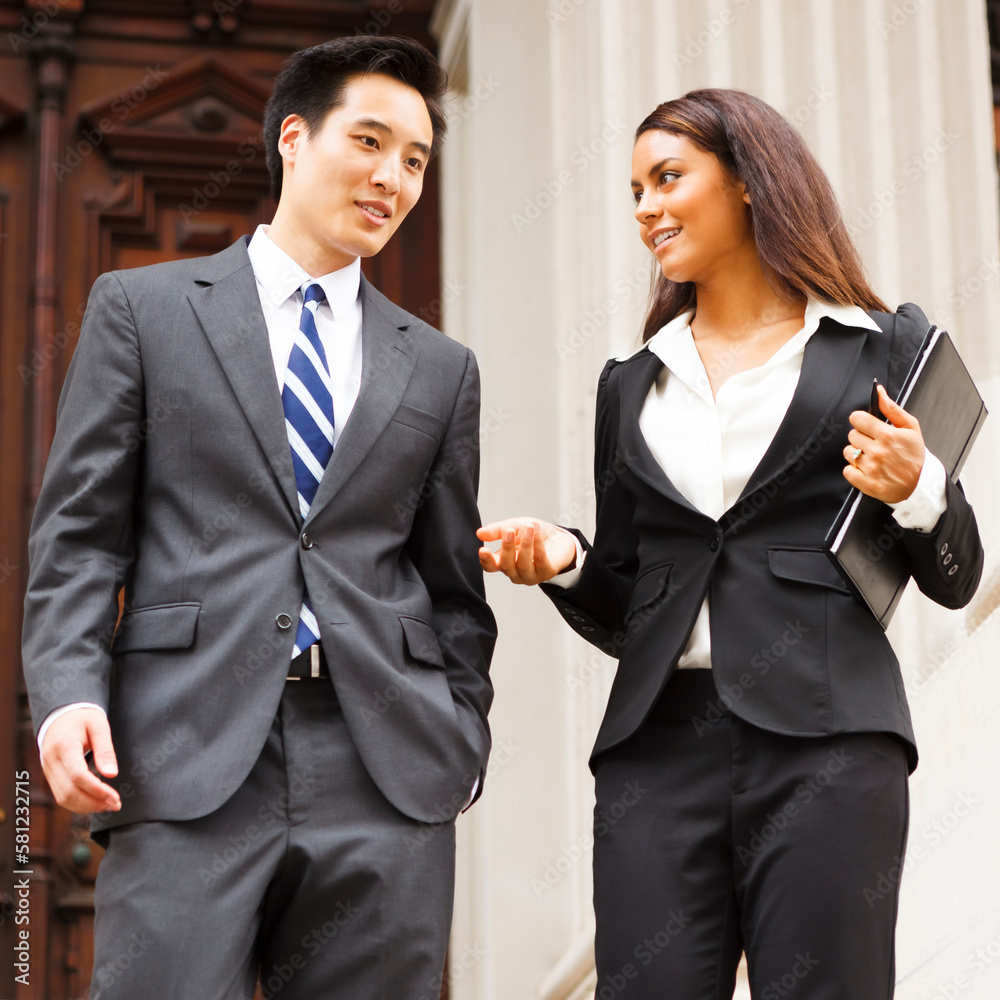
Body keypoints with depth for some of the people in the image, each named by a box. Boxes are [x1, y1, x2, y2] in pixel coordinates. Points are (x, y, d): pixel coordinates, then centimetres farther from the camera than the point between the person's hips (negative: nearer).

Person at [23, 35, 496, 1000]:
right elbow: (79, 529, 4)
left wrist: (462, 737, 9)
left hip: (388, 774, 3)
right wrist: (68, 689, -9)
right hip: (188, 758, -2)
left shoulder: (441, 369, 17)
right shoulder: (141, 307, 10)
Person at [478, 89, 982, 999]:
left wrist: (916, 491, -10)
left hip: (827, 744, -3)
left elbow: (955, 580, 10)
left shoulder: (883, 348, 7)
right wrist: (564, 561, -1)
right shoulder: (633, 384, 17)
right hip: (660, 748, 3)